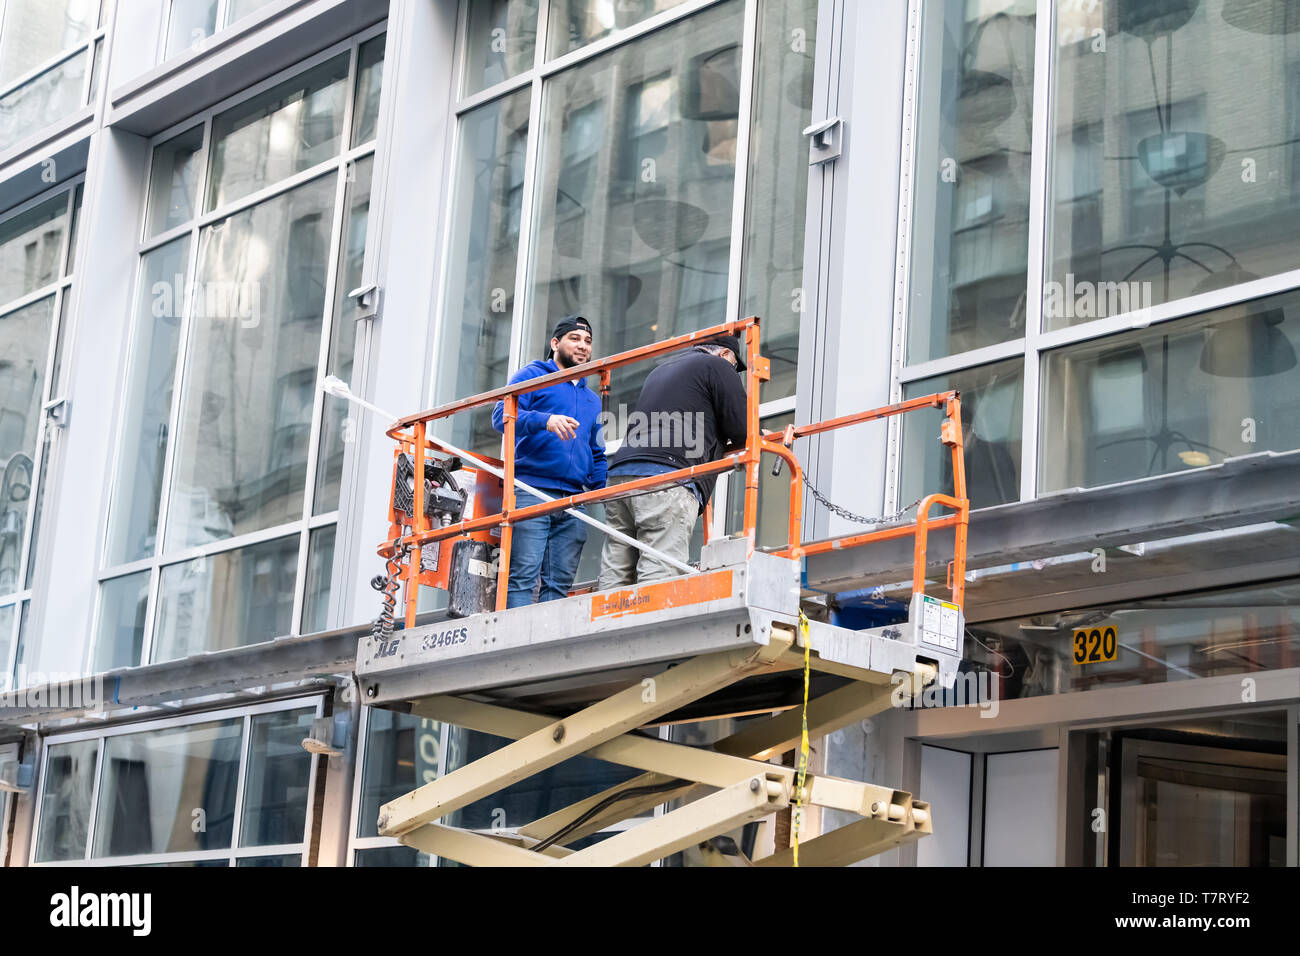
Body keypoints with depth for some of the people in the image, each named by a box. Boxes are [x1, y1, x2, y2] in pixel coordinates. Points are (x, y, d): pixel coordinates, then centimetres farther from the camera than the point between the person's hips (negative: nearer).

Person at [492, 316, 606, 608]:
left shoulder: (592, 399, 28)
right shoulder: (532, 376, 10)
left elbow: (597, 455, 29)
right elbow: (503, 415, -6)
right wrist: (546, 421, -23)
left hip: (573, 502, 6)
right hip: (531, 491, -6)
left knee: (560, 583, -1)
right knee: (523, 576, -14)